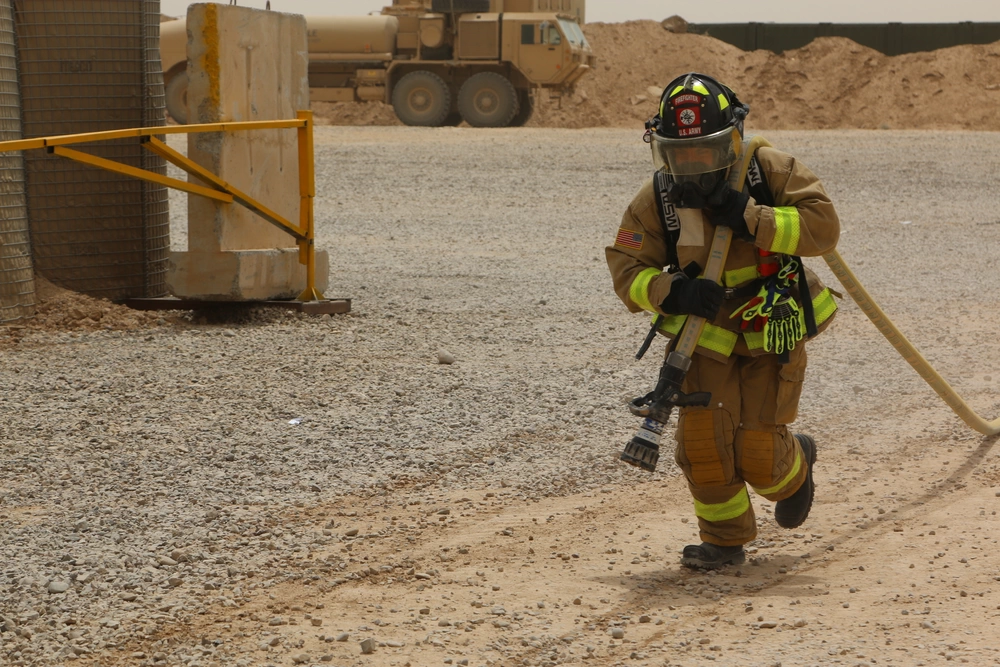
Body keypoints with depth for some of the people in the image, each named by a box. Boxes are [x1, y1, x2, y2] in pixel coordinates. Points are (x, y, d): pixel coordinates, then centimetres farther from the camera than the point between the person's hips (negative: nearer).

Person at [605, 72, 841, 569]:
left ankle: (795, 466, 32)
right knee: (702, 439, -12)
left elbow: (824, 226, -22)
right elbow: (627, 271, -10)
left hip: (773, 336, -2)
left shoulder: (769, 170, -15)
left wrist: (750, 218, -31)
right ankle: (724, 540, 9)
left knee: (756, 452, -5)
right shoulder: (656, 199, -11)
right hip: (706, 337, 2)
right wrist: (674, 292, -31)